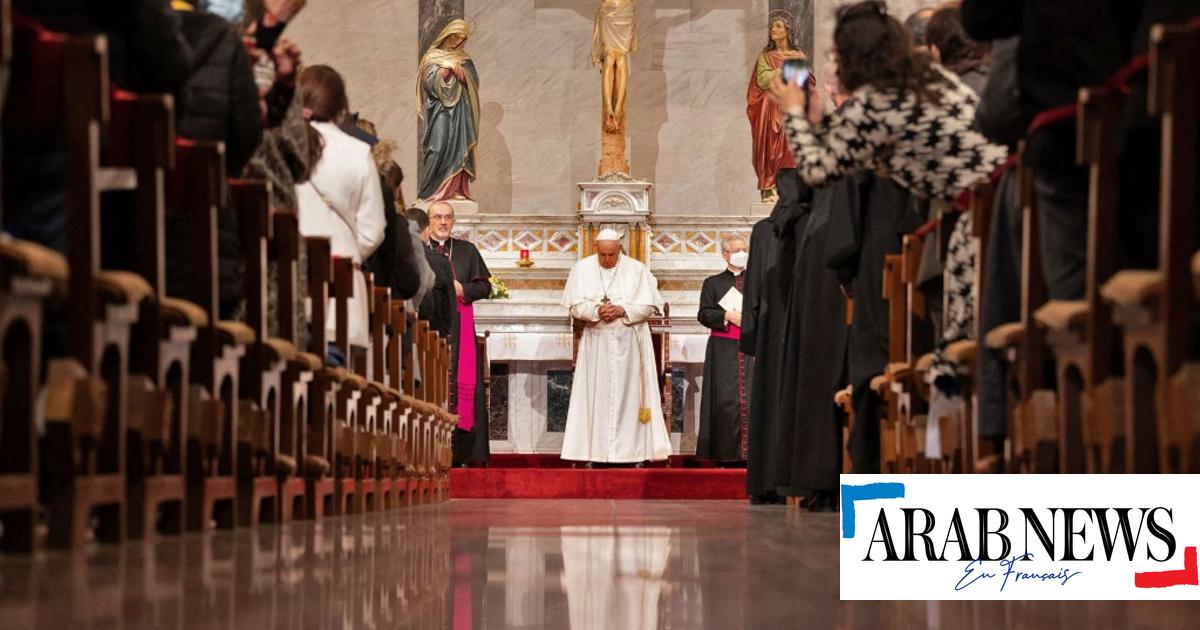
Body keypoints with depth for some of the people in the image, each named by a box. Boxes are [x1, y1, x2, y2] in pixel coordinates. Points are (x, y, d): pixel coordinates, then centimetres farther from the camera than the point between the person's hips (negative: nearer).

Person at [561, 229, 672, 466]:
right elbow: (575, 306, 1)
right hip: (596, 342, 1)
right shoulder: (582, 269, 4)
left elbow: (648, 306, -1)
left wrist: (622, 310, -16)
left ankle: (634, 451, -1)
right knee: (597, 395, -2)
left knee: (629, 394, -2)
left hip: (628, 342, -1)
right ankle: (595, 451, -1)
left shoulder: (637, 269, 1)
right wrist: (596, 310, -18)